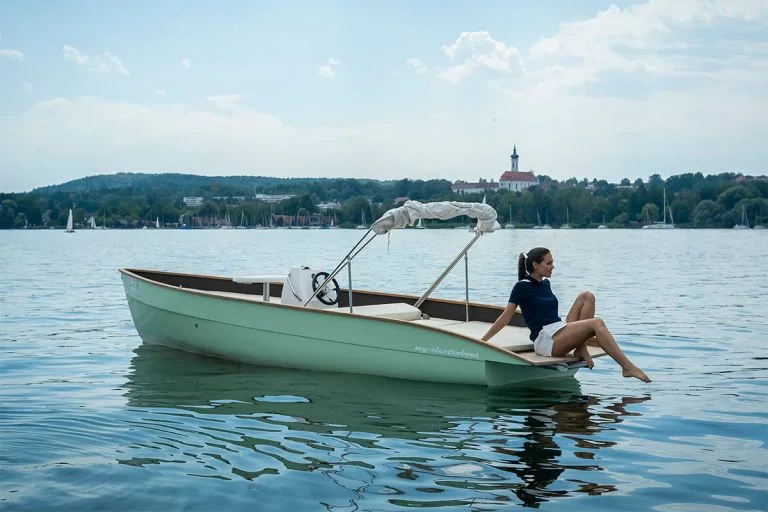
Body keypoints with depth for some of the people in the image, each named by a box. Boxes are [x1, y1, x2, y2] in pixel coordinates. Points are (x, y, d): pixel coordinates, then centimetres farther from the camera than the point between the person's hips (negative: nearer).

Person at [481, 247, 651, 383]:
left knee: (586, 296, -5)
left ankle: (581, 349, -13)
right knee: (597, 323, -24)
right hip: (545, 340, -8)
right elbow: (505, 317, -4)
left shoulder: (545, 283, 18)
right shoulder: (523, 287, -5)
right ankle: (627, 367, -30)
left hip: (561, 331, 8)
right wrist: (482, 341, -7)